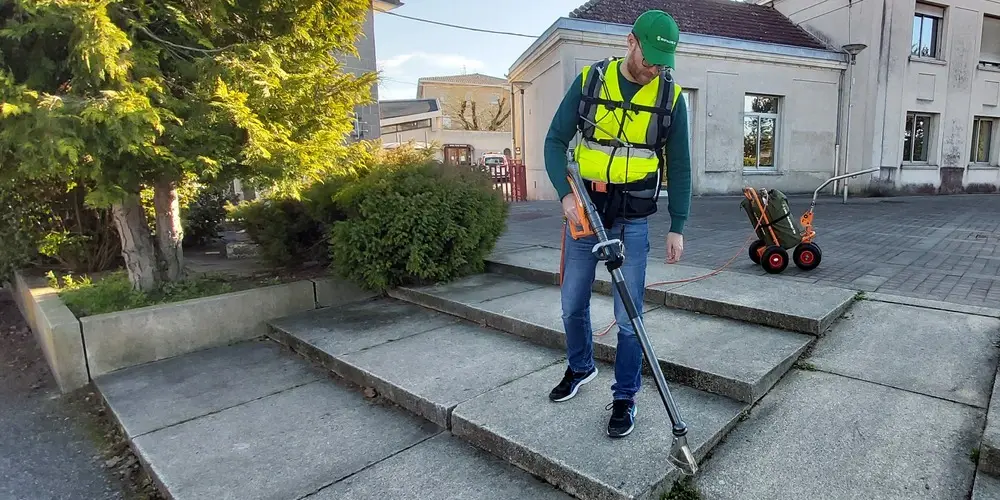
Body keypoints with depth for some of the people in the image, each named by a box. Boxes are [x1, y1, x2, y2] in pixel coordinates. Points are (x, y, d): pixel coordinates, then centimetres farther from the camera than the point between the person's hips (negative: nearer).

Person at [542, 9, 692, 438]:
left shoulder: (670, 96, -1)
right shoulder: (589, 81, -2)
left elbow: (679, 167, 4)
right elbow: (556, 142, -2)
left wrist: (677, 227, 1)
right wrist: (566, 192, -18)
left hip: (632, 221, -1)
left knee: (628, 316, 1)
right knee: (572, 305, 12)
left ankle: (625, 397, 20)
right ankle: (580, 367, 39)